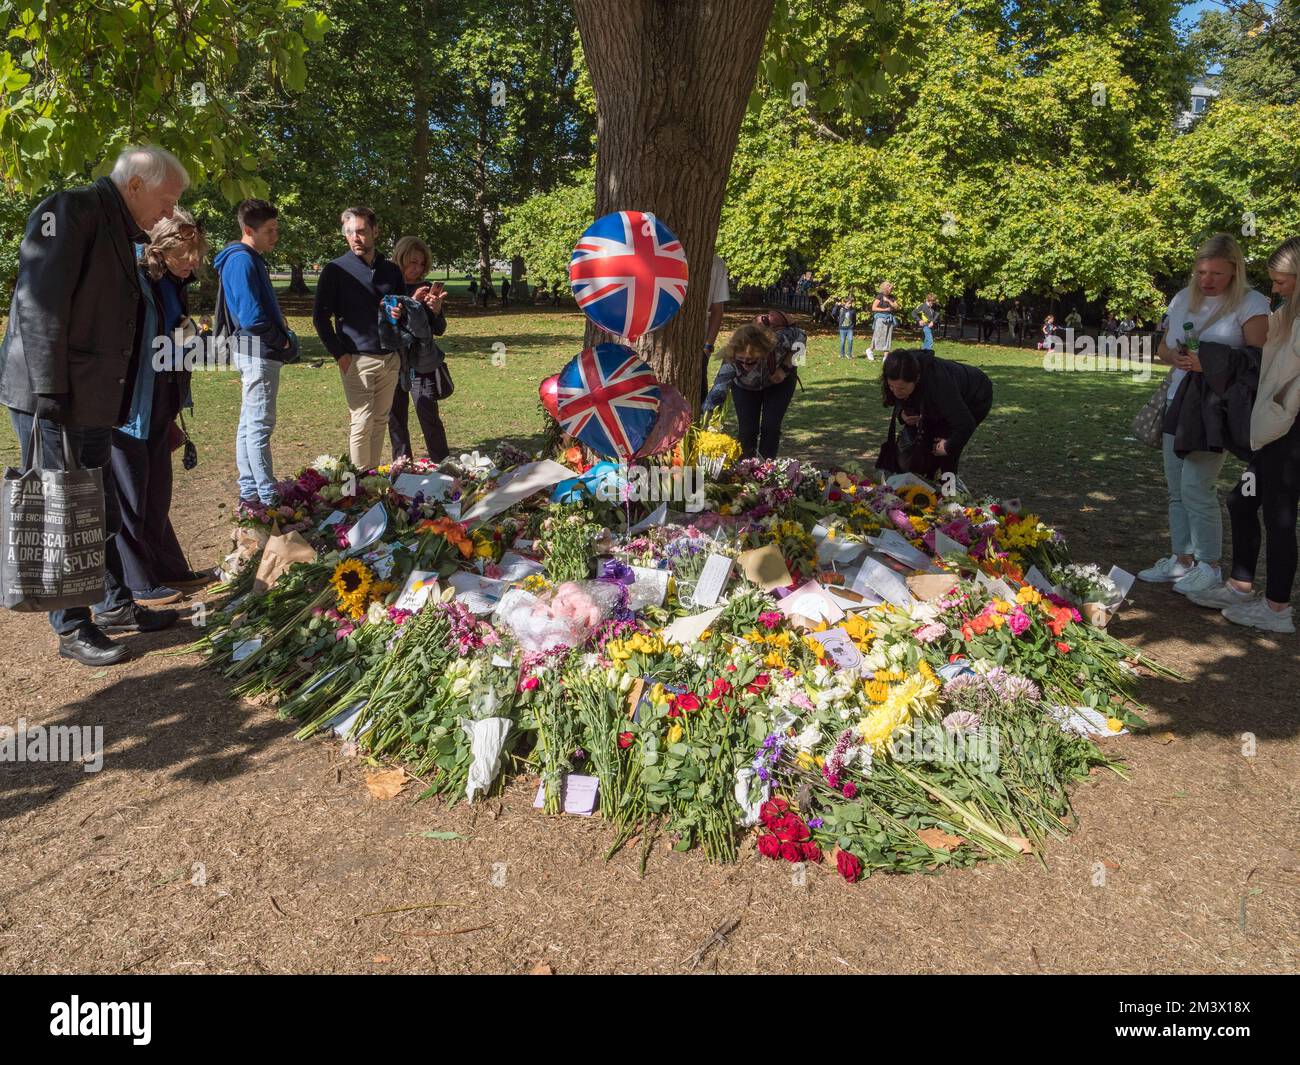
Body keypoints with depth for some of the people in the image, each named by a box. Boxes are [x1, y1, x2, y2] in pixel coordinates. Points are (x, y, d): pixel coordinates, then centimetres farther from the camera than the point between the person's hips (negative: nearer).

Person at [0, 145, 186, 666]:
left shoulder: (121, 232, 16)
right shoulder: (70, 211, -12)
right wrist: (49, 391, -22)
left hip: (93, 403, 9)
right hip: (51, 402, -9)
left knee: (102, 511, 17)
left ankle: (115, 605, 31)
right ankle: (72, 628, 11)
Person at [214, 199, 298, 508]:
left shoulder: (250, 258, 16)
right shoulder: (243, 260, -15)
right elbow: (252, 317, -22)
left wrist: (280, 329, 7)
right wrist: (283, 341, -10)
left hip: (253, 351, 11)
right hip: (259, 351, -11)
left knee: (249, 423, 13)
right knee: (259, 426, -6)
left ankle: (249, 492, 21)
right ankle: (267, 497, -1)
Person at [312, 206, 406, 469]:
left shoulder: (391, 271, 11)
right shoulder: (336, 270, -1)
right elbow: (320, 317, -1)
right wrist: (339, 354, -9)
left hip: (390, 359, 4)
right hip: (357, 360, -4)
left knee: (380, 421, 8)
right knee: (362, 422, -7)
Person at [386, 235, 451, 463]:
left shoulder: (428, 289, 5)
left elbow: (439, 330, 5)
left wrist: (436, 308, -14)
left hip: (422, 365, 0)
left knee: (429, 417, -7)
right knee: (396, 419, 7)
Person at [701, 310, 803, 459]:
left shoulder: (779, 340, -40)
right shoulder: (730, 362, -40)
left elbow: (801, 336, -18)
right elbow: (717, 391, -45)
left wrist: (785, 368, -25)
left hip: (779, 381, 0)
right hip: (744, 387, 0)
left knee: (770, 427, -11)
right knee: (747, 429, -9)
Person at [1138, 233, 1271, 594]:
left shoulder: (1251, 304, -8)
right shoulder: (1184, 298, 10)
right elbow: (1163, 348, 16)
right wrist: (1175, 356, -6)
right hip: (1179, 402, 7)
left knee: (1196, 488, -8)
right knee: (1177, 489, 10)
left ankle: (1209, 567, 6)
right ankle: (1182, 560, 21)